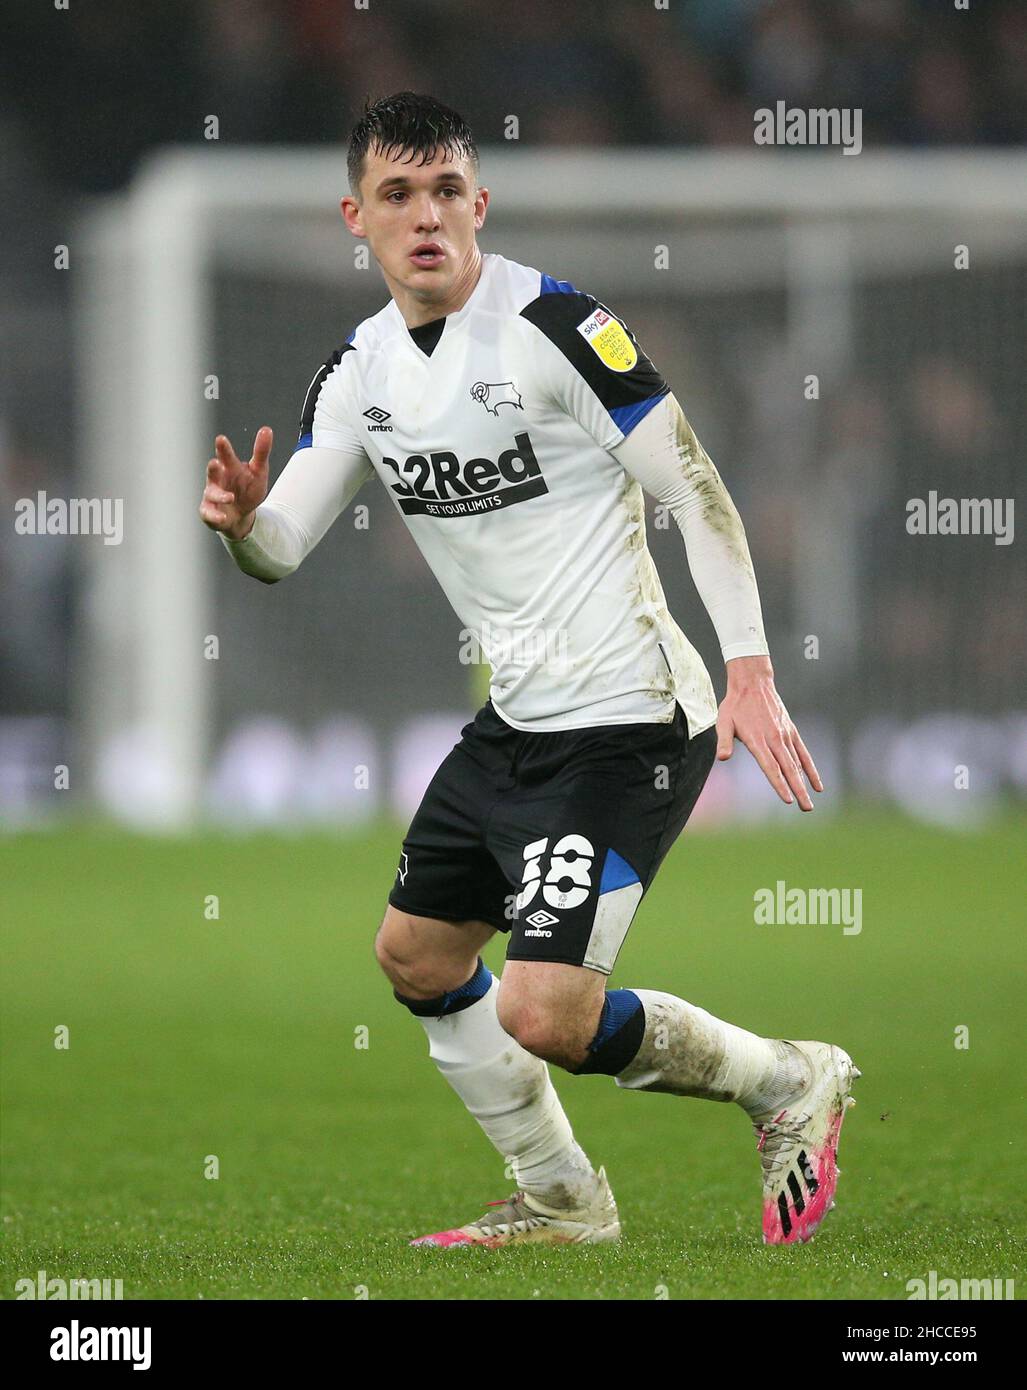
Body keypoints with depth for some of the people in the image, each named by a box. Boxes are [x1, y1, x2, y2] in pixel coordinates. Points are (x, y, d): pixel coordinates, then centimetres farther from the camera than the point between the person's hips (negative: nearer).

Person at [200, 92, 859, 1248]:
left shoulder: (556, 328, -15)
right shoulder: (360, 371, 7)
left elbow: (698, 493, -14)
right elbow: (283, 548, 5)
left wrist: (750, 673, -20)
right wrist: (243, 520, -20)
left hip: (627, 722, -9)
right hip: (517, 720, 9)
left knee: (545, 1018, -16)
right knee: (414, 956, 17)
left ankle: (787, 1083, 7)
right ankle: (560, 1199, 32)